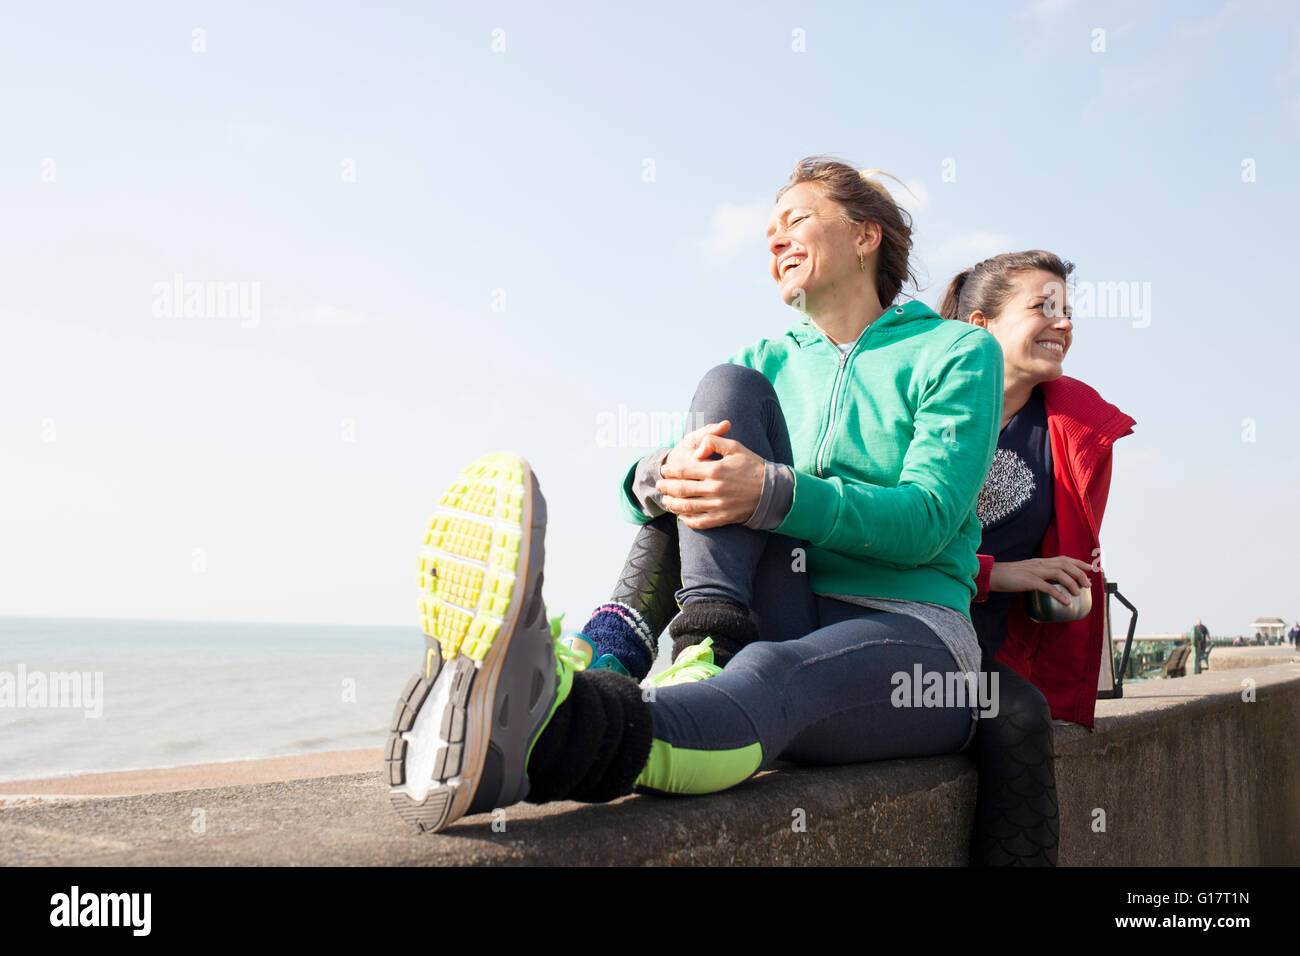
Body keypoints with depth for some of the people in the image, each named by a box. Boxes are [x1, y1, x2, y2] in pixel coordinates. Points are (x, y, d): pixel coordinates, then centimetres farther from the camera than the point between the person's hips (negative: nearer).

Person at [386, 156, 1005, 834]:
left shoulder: (958, 351, 7)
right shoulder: (766, 364, 21)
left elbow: (927, 520, -9)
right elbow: (640, 491, 9)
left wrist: (776, 493, -26)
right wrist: (667, 473, -18)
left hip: (912, 631, -3)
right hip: (785, 619, 4)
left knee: (774, 673, -40)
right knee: (726, 387, -12)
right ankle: (705, 660, -33)